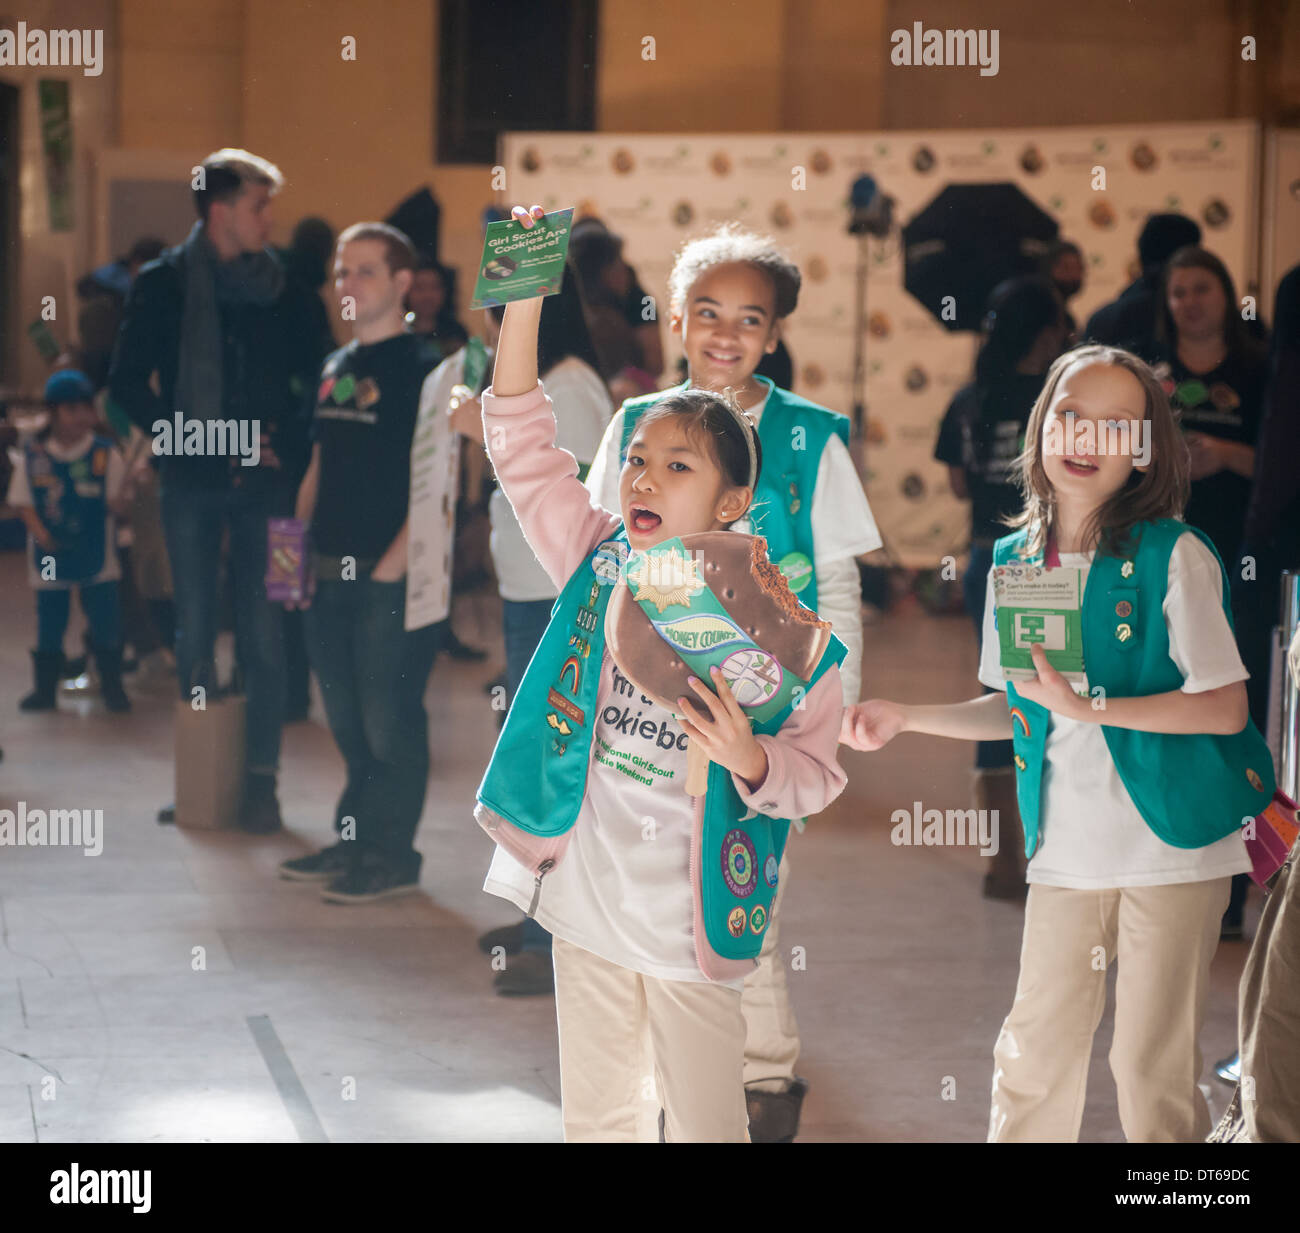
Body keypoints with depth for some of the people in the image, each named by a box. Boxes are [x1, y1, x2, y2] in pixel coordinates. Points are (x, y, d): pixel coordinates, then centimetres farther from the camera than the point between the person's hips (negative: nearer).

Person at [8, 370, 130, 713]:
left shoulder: (105, 454, -2)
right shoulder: (34, 456, 1)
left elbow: (116, 502, 0)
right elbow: (23, 501, 3)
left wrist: (119, 503, -20)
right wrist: (40, 533, -10)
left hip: (96, 556, -1)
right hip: (51, 556, 1)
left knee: (105, 620, -1)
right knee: (49, 623, 9)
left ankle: (112, 686, 10)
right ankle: (45, 688, 21)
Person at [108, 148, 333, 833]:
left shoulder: (283, 288, 4)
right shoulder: (164, 284, 2)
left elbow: (315, 379, 8)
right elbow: (128, 382, 3)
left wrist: (285, 444, -5)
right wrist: (179, 439, -6)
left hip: (263, 477, 0)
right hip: (192, 482, 0)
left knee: (262, 631, -2)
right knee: (194, 630, 6)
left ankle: (260, 777, 2)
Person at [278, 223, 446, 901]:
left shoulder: (423, 369, -9)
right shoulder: (335, 368, 15)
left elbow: (434, 484, -14)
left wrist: (392, 566, -17)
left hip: (391, 575, -7)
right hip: (330, 574, 8)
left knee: (389, 717, -2)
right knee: (346, 717, 14)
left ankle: (392, 855, 6)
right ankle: (355, 840, 24)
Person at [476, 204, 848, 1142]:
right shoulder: (598, 565, -1)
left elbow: (816, 776, -8)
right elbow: (523, 446, -6)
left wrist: (749, 759, -30)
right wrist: (525, 299, -14)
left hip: (692, 925, -3)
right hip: (587, 903, 4)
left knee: (706, 1123, 8)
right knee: (593, 1115, 17)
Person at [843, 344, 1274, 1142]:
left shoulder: (1175, 556, -10)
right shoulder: (1014, 563, 7)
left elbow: (1225, 708, -15)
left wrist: (1087, 704, -20)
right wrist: (904, 718, 12)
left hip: (1173, 842, -5)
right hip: (1067, 848, 5)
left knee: (1153, 1066, 0)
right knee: (1033, 1054, 10)